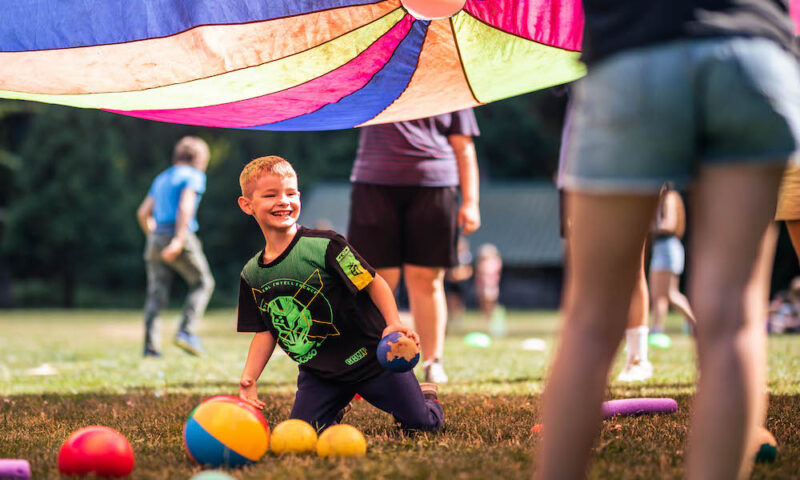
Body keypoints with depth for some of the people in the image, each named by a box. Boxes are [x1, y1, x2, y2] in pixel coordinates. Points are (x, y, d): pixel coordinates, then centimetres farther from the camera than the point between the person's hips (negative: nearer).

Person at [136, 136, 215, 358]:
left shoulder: (161, 179, 22)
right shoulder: (193, 176, 1)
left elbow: (143, 213, 20)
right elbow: (185, 206, -15)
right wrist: (179, 240, -23)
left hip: (156, 240, 6)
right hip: (180, 237, -6)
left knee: (156, 293, 2)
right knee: (202, 283, 10)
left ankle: (150, 346, -8)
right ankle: (187, 331, -5)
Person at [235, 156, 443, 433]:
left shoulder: (323, 245, -17)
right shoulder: (252, 275, -2)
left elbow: (373, 283, -14)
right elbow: (266, 332, 6)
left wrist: (394, 324, -30)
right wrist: (249, 379, -6)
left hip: (369, 357, -4)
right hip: (318, 373, 4)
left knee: (424, 424, -4)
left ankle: (424, 395, 34)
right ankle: (338, 405, 22)